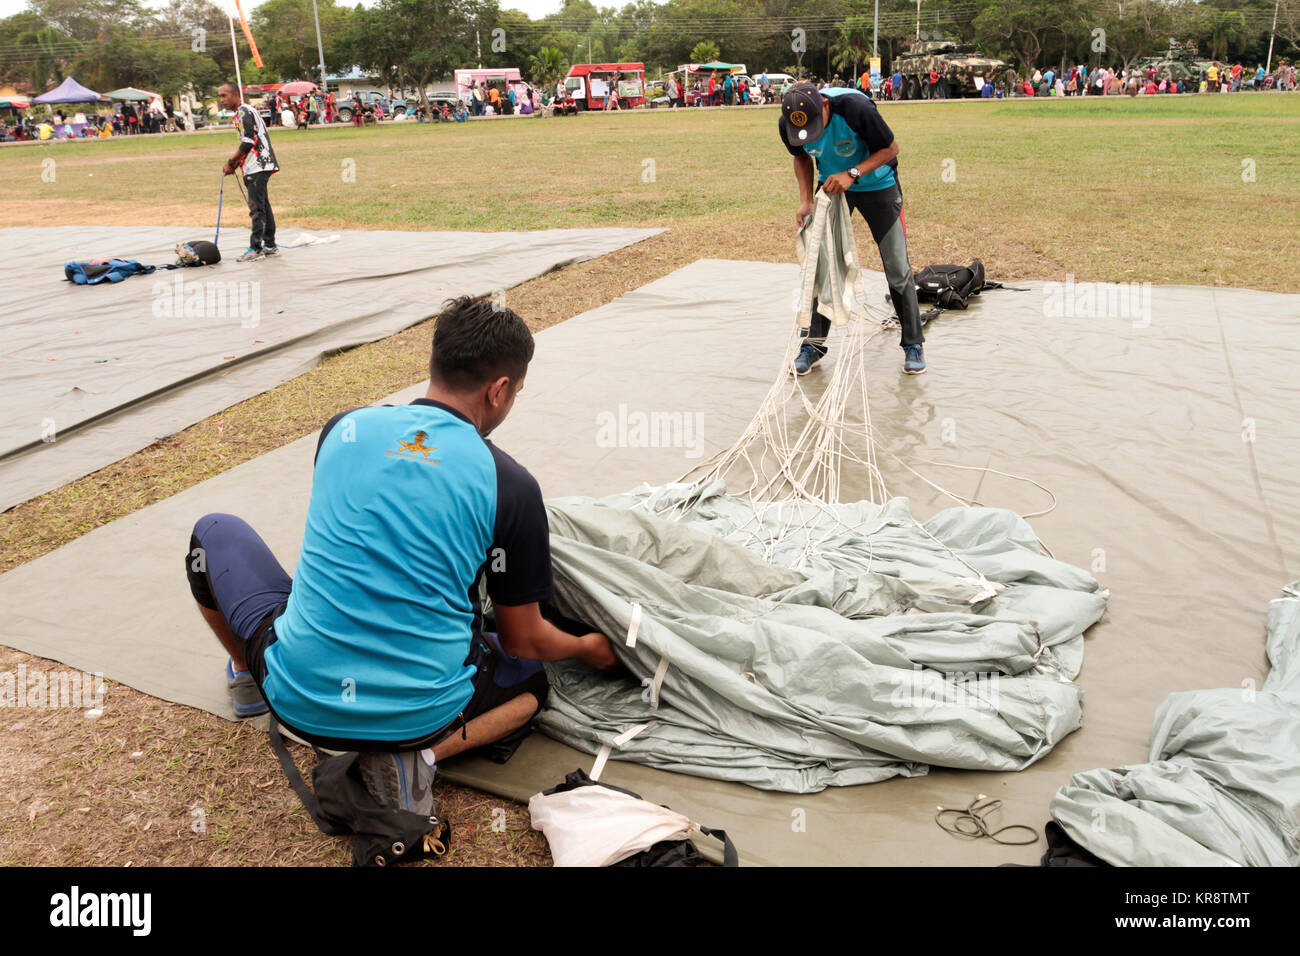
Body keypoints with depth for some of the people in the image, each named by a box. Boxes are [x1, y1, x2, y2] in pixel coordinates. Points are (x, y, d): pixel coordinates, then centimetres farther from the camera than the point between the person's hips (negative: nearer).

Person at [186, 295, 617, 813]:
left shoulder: (343, 428, 0)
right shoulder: (511, 485, -8)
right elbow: (523, 641, 1)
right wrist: (588, 648, 24)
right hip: (421, 712, -2)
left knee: (215, 532, 24)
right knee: (530, 678, 31)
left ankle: (248, 676, 37)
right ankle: (421, 754, 3)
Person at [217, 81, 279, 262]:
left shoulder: (244, 112, -10)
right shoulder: (242, 113, 21)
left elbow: (248, 143, -17)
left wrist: (231, 162, -8)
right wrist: (236, 164, 13)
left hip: (258, 166, -10)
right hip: (255, 167, 10)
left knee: (256, 207, -11)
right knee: (263, 206, 12)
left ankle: (255, 249, -11)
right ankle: (269, 245, 16)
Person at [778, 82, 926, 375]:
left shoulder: (856, 108, -34)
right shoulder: (788, 122, -21)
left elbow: (890, 148, -20)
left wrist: (852, 174, -32)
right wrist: (806, 201, -12)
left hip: (877, 184, -3)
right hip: (831, 185, 3)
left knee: (897, 267, -2)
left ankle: (913, 343, 11)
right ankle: (813, 343, 13)